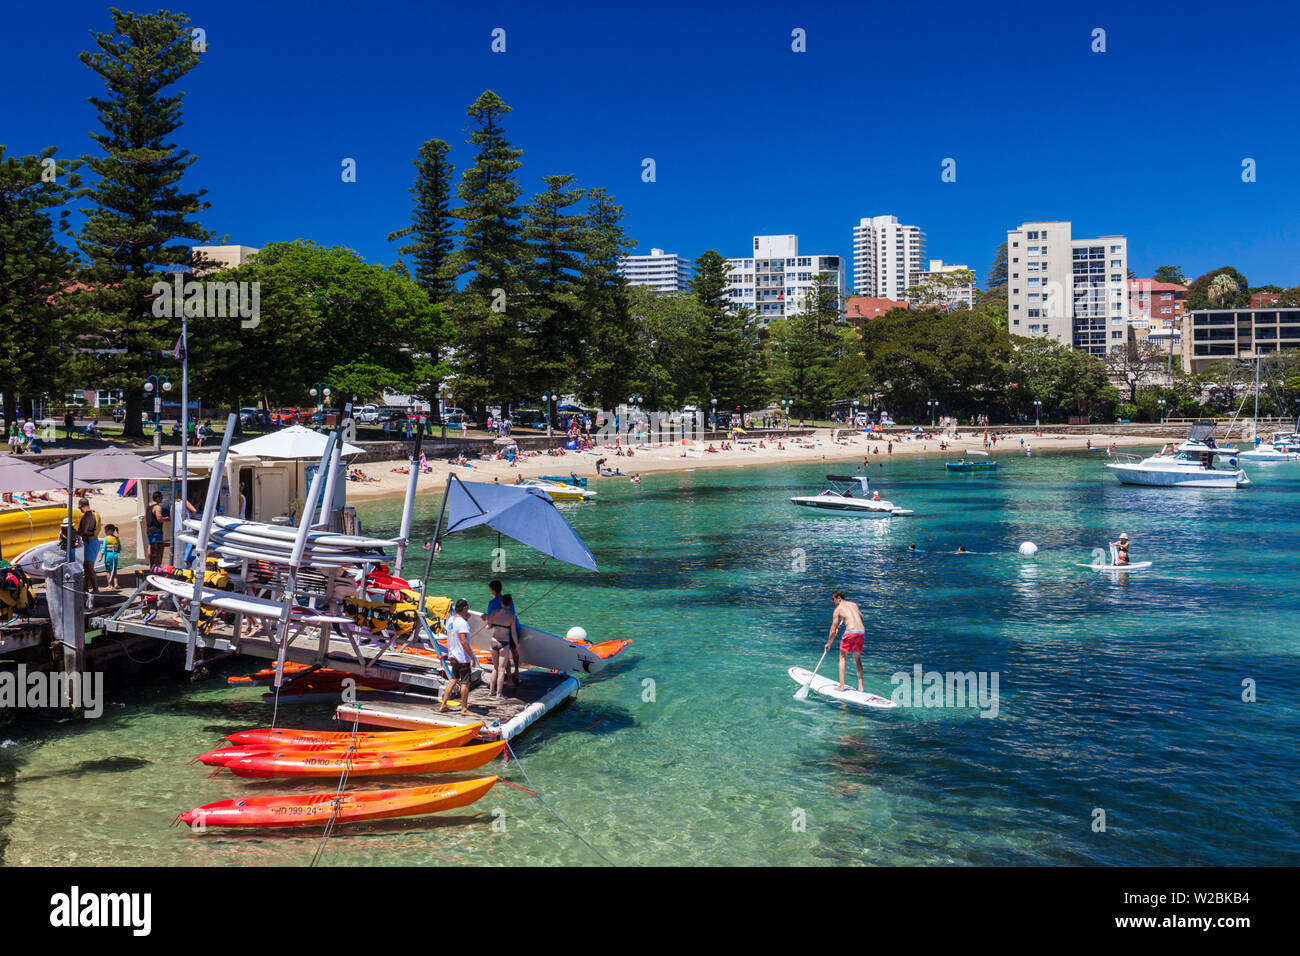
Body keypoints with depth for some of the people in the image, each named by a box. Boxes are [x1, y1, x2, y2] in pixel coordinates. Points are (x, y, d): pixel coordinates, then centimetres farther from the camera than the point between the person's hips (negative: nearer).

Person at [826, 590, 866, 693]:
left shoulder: (838, 609, 5)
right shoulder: (854, 604, 20)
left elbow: (833, 631, 6)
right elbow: (861, 618, 23)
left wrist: (828, 644, 17)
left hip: (851, 632, -5)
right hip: (862, 632, 5)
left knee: (842, 658, 10)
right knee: (857, 659, 21)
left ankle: (841, 686, 5)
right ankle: (861, 686, 17)